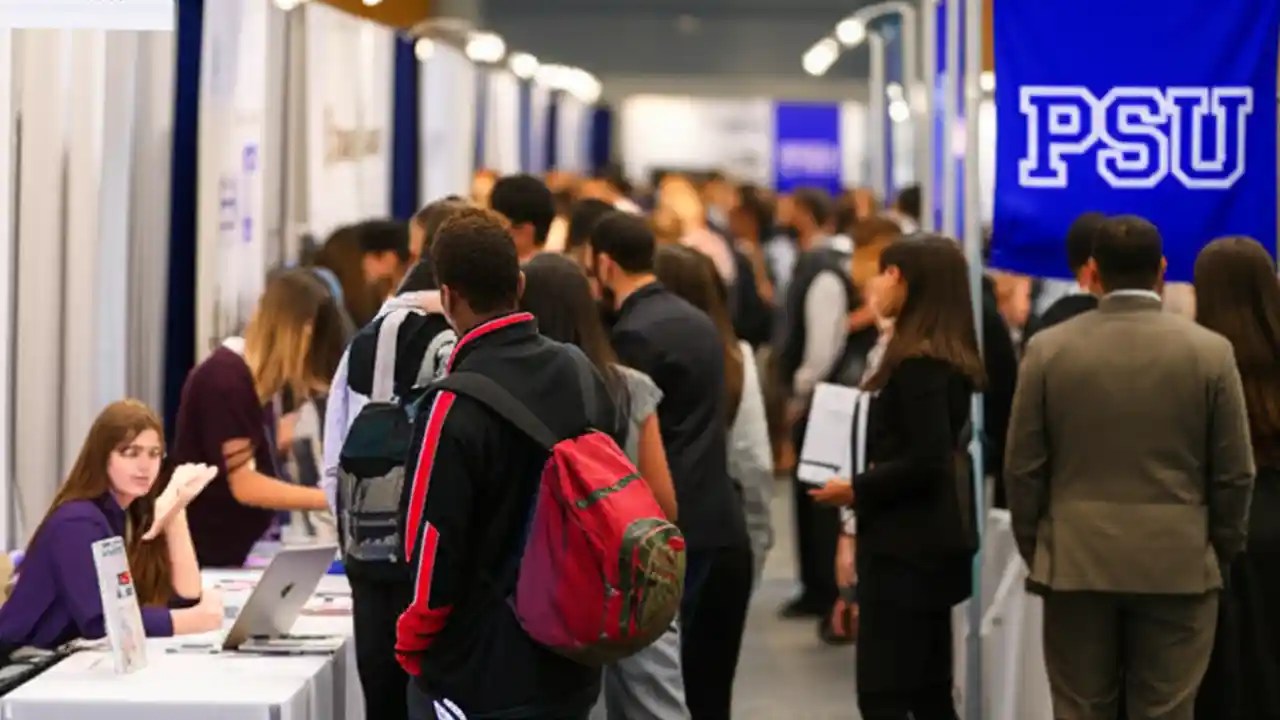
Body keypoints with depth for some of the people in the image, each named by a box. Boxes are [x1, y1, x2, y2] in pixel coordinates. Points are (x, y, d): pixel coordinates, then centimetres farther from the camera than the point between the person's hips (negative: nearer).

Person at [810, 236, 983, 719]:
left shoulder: (918, 363, -17)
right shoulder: (948, 358, 11)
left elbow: (925, 461, -22)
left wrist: (857, 490, -11)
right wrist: (865, 487, 11)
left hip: (906, 546, -10)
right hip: (930, 543, 10)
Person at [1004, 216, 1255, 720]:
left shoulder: (1048, 349, -2)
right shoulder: (1211, 351, -4)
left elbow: (1023, 468, 1)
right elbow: (1234, 473, -1)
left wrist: (1034, 551, 13)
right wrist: (1222, 554, 13)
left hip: (1076, 562, 1)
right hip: (1179, 564, -1)